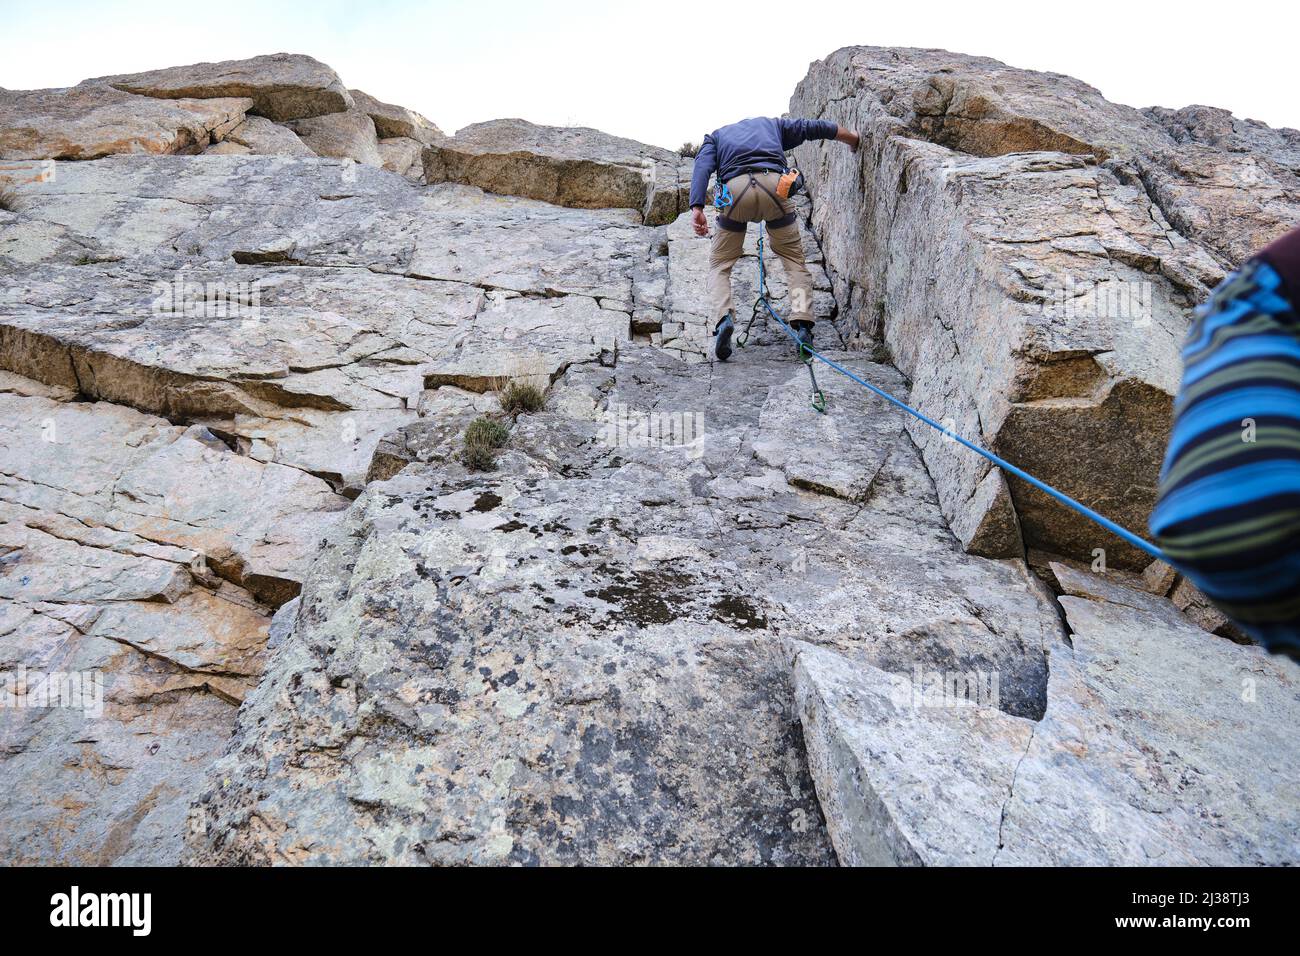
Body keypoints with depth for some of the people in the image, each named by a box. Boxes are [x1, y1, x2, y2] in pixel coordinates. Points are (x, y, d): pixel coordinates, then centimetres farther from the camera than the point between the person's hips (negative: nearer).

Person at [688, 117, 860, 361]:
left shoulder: (716, 135, 31)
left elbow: (702, 166, 10)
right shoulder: (771, 124, 36)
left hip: (735, 188, 0)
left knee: (720, 264, 14)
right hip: (774, 184, 1)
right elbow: (815, 127, 36)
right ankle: (802, 323, -3)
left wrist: (697, 208, -4)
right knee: (794, 260, 14)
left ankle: (723, 318, -11)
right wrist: (856, 141, 49)